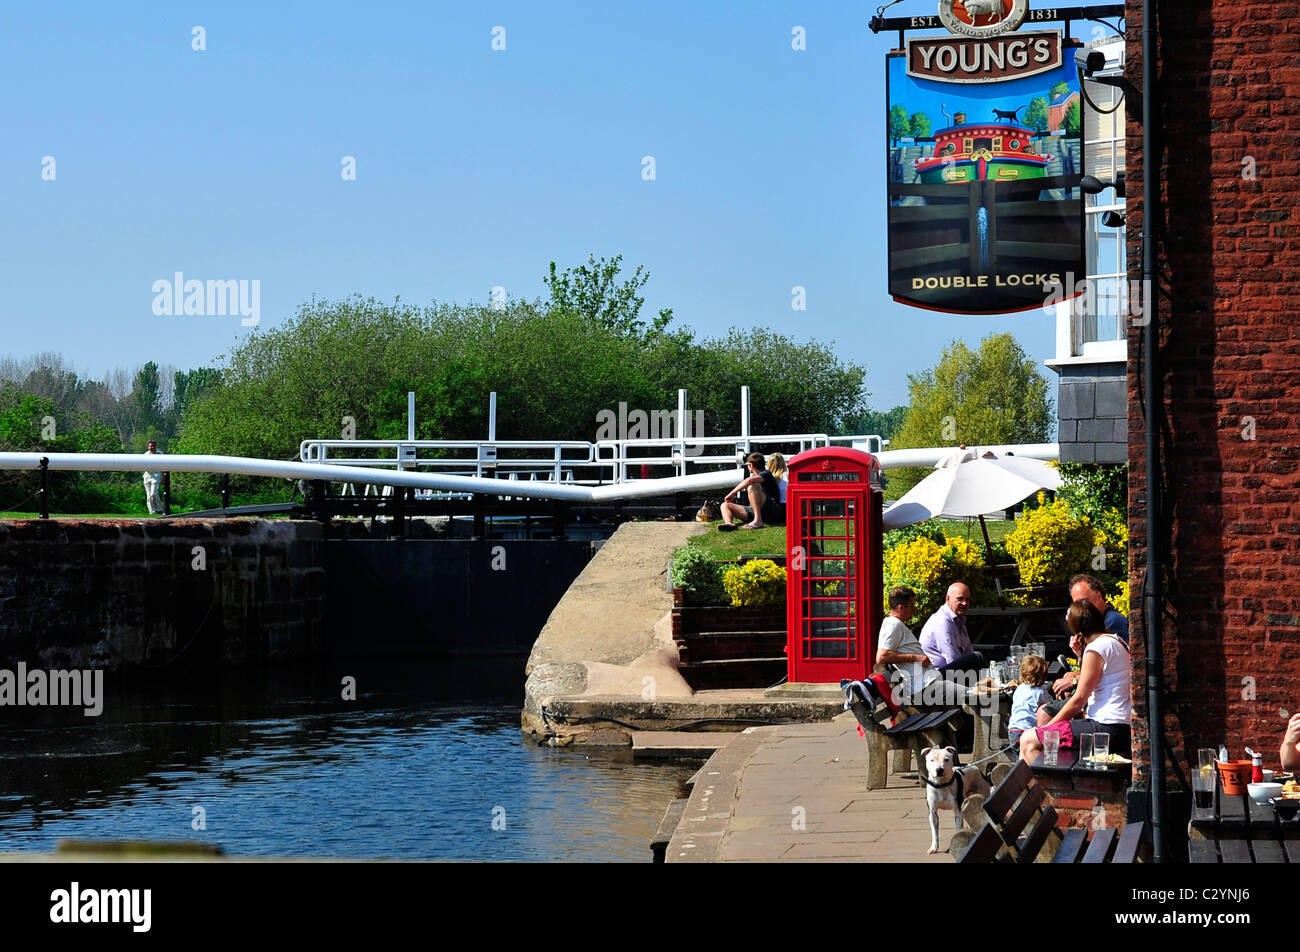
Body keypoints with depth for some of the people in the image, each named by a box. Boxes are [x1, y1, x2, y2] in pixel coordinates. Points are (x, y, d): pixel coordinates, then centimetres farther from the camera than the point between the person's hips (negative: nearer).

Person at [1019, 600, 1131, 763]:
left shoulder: (1096, 648, -12)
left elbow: (1078, 701, -10)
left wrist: (1048, 726, -1)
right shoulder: (1116, 641, 17)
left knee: (1028, 741, -10)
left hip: (1106, 728, -11)